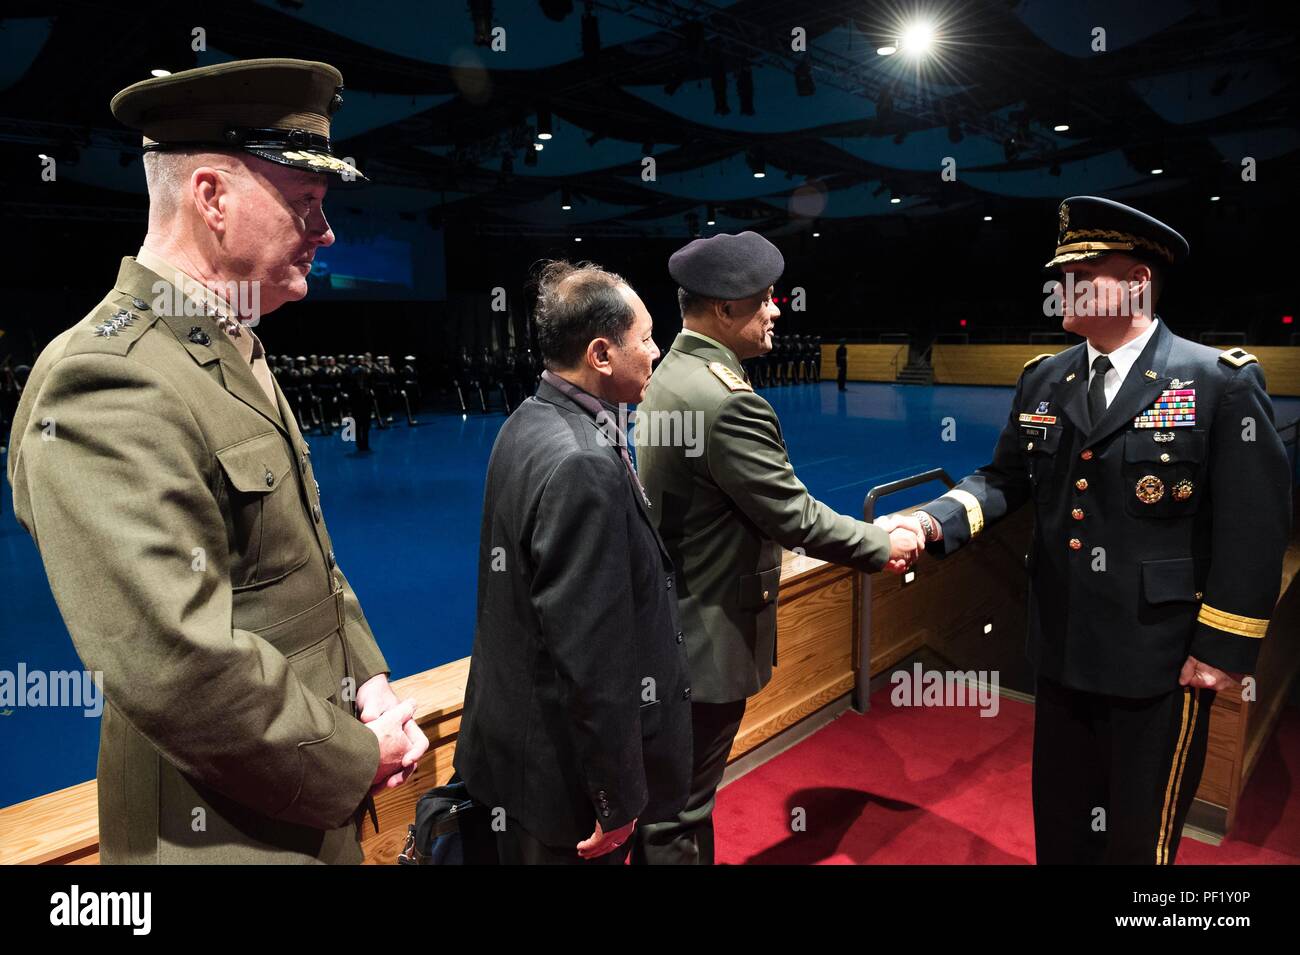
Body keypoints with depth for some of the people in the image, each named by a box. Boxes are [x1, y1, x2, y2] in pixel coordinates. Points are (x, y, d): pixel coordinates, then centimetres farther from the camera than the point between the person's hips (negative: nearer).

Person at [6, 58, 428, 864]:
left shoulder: (238, 353, 5)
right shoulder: (106, 384, -24)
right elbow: (181, 672, -30)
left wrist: (370, 683, -2)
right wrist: (357, 762, -17)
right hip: (231, 830, -8)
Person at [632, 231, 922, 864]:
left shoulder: (671, 373, 5)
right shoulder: (726, 401, -26)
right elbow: (796, 516, -21)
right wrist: (884, 546, -6)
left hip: (669, 624, 10)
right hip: (706, 641, -9)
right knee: (680, 811, 9)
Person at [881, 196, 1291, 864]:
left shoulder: (1222, 383, -12)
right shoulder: (1044, 380, 4)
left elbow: (1254, 527, -12)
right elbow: (1006, 480, 6)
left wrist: (1224, 650, -13)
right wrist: (935, 521, -14)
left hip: (1160, 660, -5)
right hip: (1063, 650, 5)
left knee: (1140, 836, 16)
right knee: (1059, 821, 23)